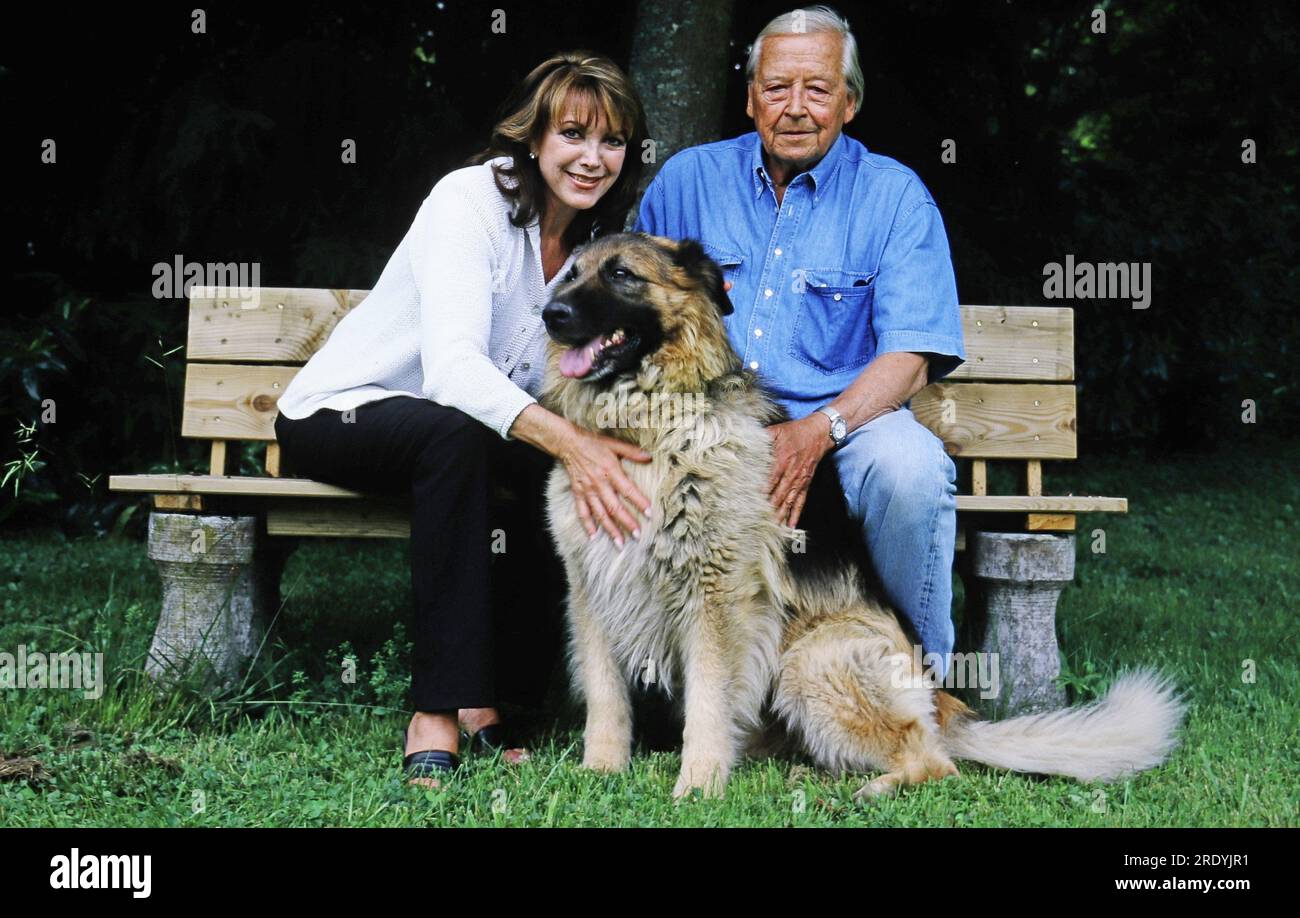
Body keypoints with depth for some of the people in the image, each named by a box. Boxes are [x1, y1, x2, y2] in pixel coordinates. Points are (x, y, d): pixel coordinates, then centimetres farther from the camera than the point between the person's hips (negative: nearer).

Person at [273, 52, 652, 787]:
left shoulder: (600, 241, 0)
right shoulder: (471, 201, -21)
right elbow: (453, 365, -36)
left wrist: (596, 443, -28)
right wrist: (567, 438, -49)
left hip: (451, 435, 6)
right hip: (340, 413, -6)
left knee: (588, 471, -22)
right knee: (454, 435, -38)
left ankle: (494, 700, -15)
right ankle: (442, 709, -34)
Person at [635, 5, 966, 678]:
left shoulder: (894, 196, 2)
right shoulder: (688, 178, 10)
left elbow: (910, 359, -6)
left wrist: (818, 430, -24)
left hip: (840, 422, -1)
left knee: (910, 464, -34)